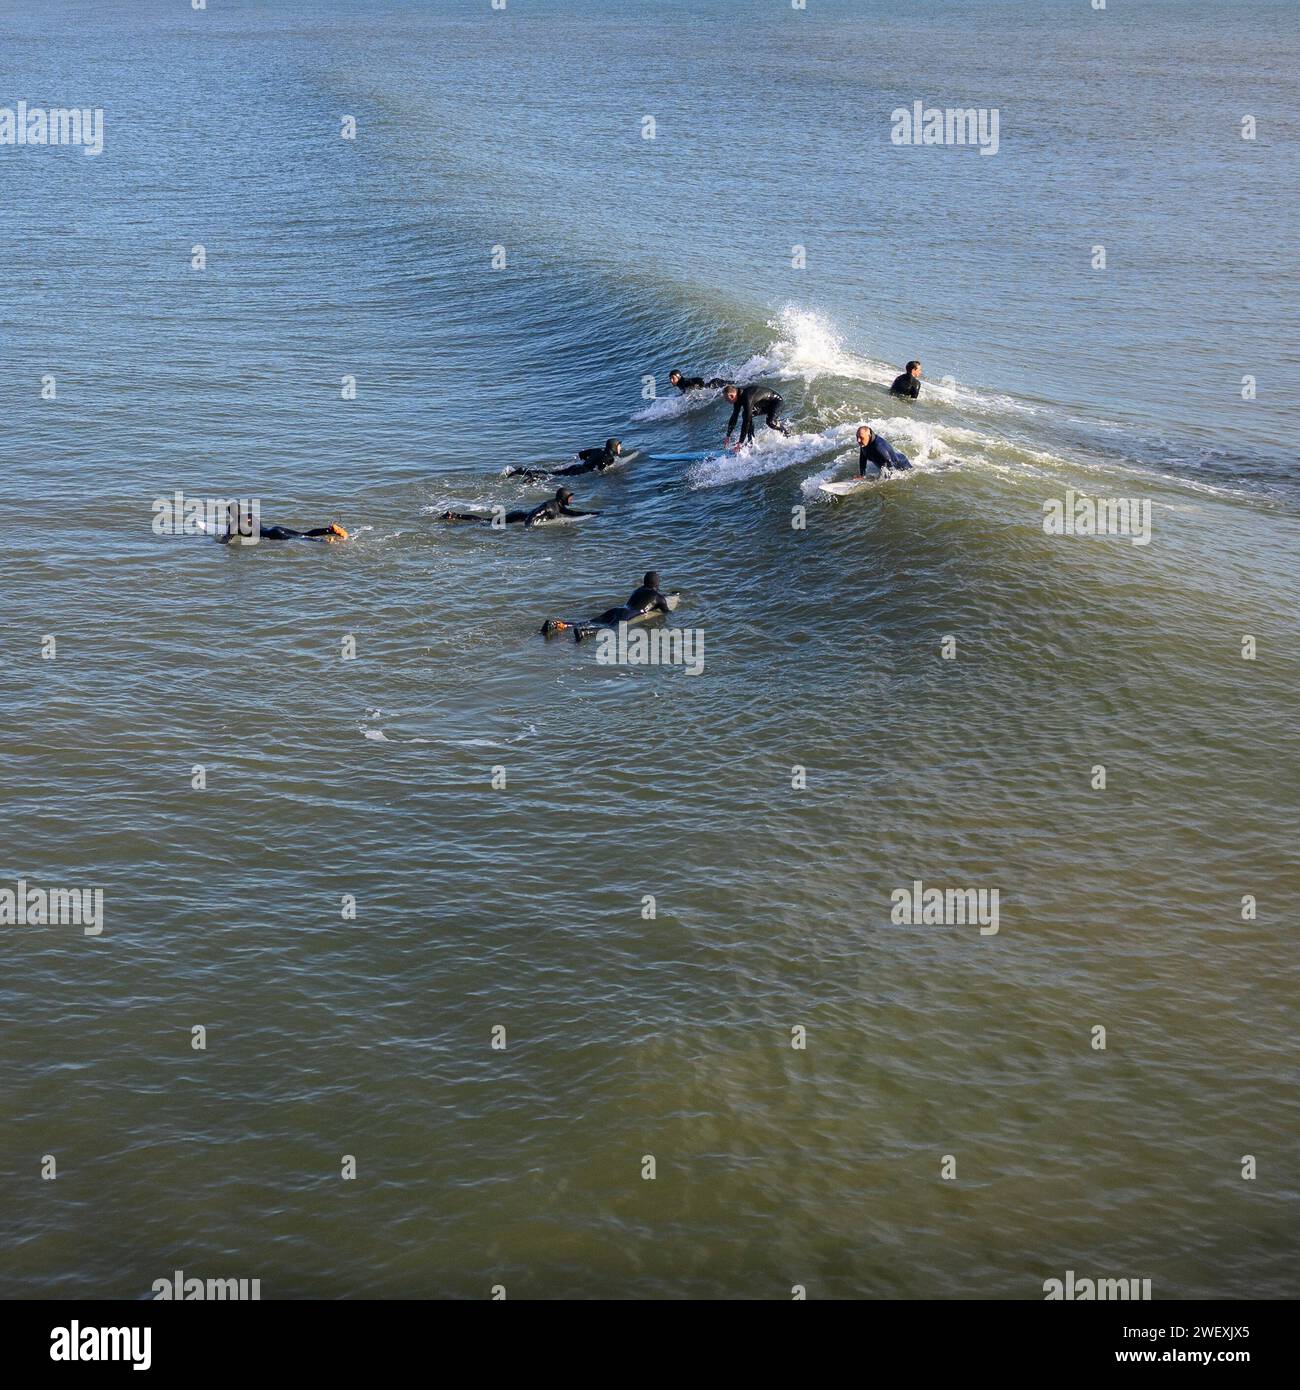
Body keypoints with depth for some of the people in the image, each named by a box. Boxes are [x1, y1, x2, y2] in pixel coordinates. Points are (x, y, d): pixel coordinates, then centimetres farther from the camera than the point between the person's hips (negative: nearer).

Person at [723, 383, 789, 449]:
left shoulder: (747, 398, -37)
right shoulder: (738, 396, -10)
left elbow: (746, 420, -38)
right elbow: (734, 416, 0)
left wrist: (741, 442, -37)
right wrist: (728, 436, -1)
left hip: (775, 400, -9)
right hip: (764, 404, 9)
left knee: (771, 422, -30)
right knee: (745, 415, -8)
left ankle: (787, 434, -3)